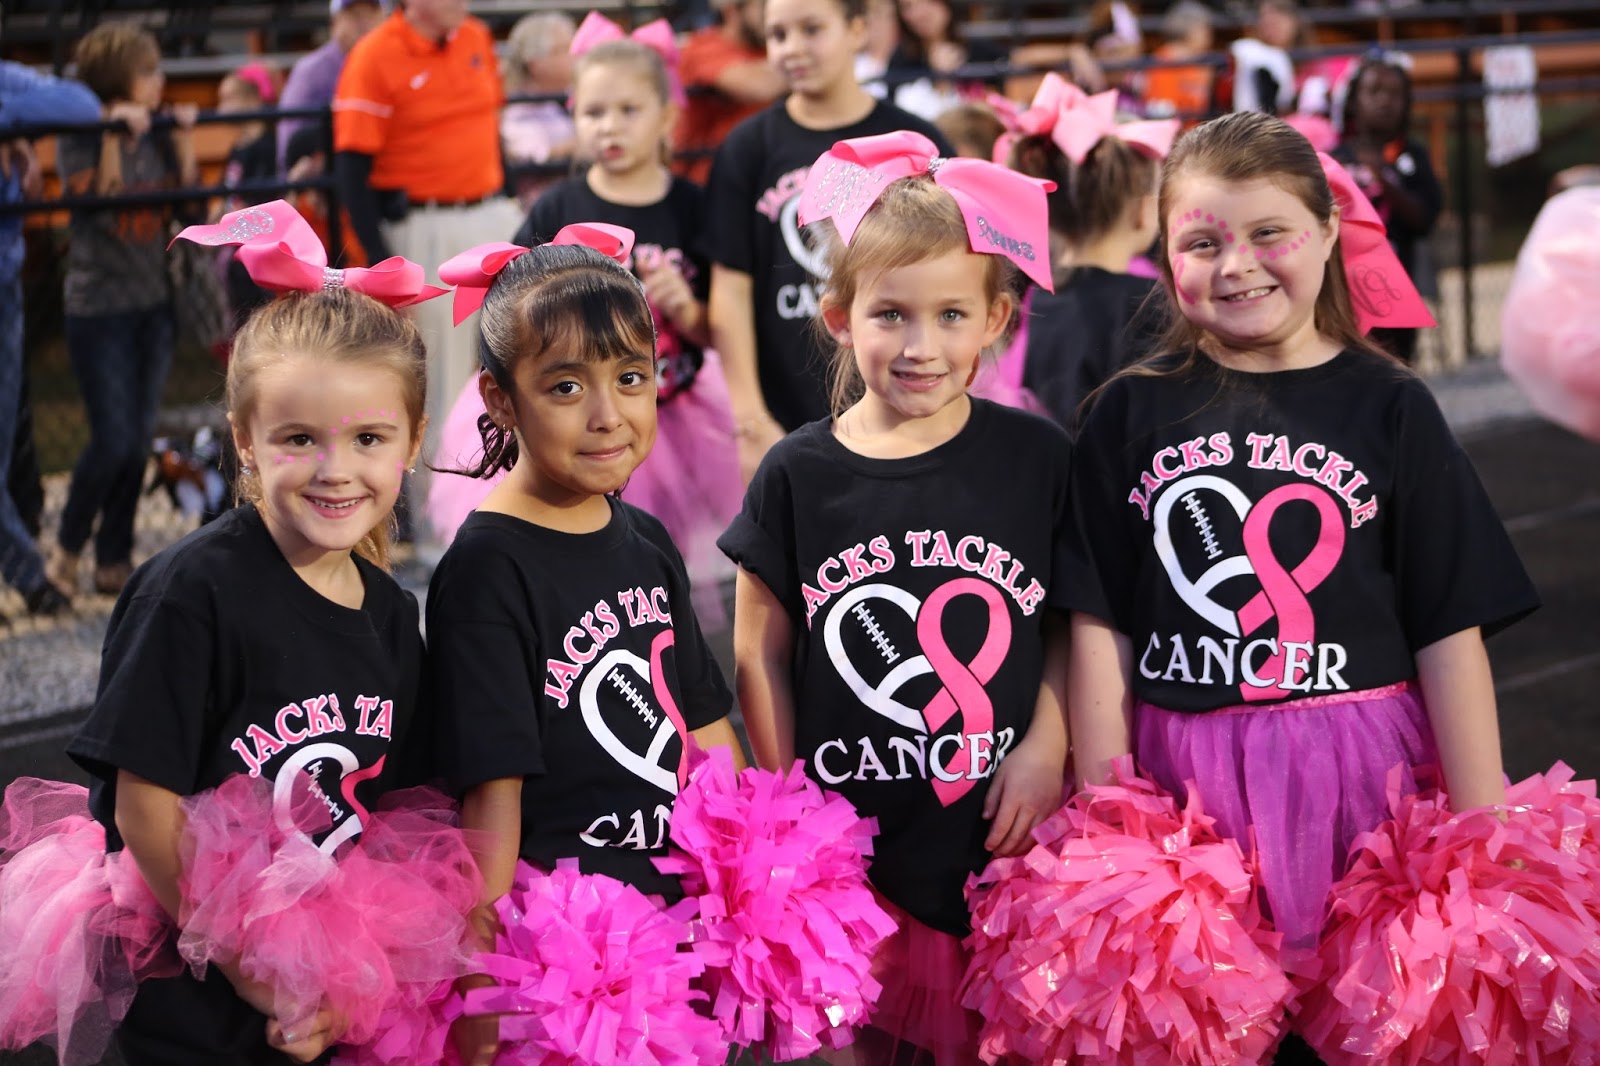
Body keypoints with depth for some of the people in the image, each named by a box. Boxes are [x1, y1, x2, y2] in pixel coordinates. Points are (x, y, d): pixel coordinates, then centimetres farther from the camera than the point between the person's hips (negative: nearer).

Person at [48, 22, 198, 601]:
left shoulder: (155, 136, 7)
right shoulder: (78, 137, -7)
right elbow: (97, 200, -18)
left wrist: (184, 137, -3)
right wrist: (114, 137, -22)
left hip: (153, 303, 5)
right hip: (99, 307, -5)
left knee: (138, 442, 6)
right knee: (113, 440, -9)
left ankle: (114, 561, 16)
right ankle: (67, 546, 11)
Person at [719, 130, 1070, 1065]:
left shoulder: (1036, 458, -1)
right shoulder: (799, 475, -2)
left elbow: (1071, 620, 5)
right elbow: (760, 650, 3)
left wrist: (1048, 744, -7)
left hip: (1001, 832, 0)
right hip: (848, 839, 0)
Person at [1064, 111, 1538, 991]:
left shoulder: (1388, 408, 1)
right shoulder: (1132, 412, 3)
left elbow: (1450, 631, 1)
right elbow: (1100, 624, 3)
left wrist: (1483, 826, -3)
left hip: (1357, 780, 0)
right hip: (1181, 784, 0)